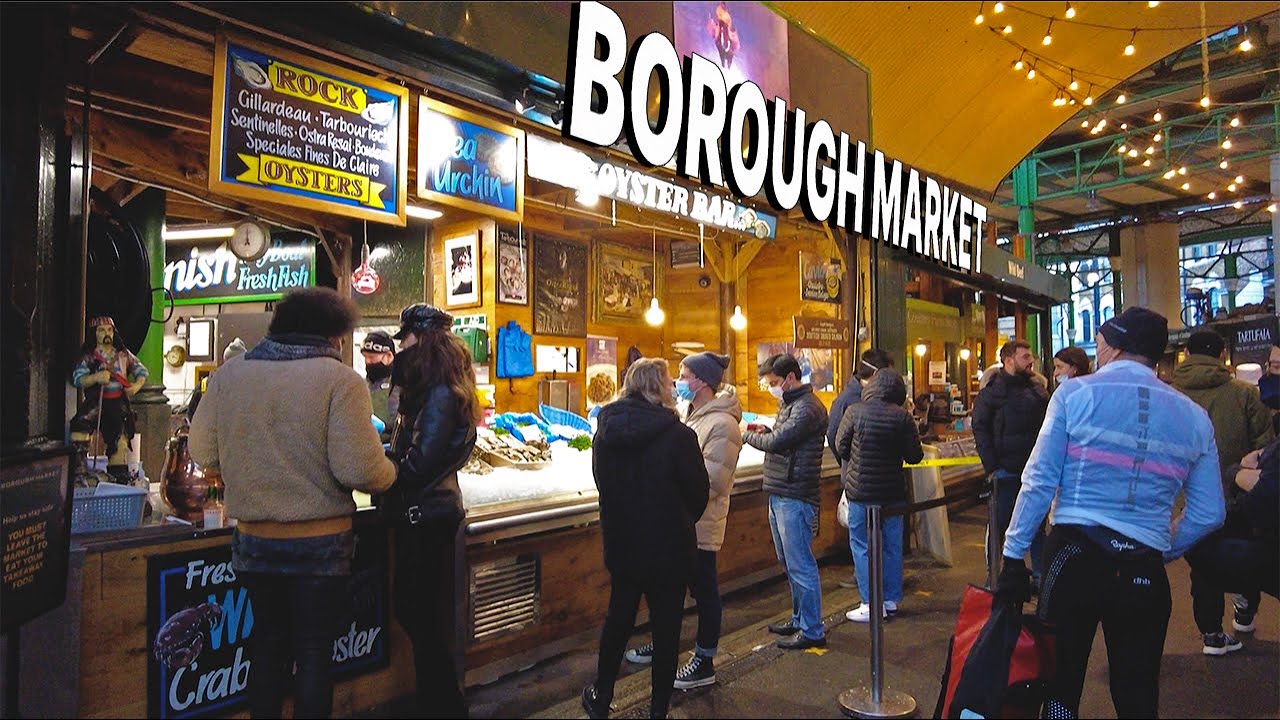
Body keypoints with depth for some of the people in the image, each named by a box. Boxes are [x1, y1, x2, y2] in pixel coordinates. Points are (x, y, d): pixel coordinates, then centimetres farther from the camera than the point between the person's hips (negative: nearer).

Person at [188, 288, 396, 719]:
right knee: (315, 649, 10)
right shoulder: (339, 380, -15)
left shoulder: (229, 373, 0)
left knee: (269, 639, 22)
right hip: (320, 542, -4)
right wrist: (389, 473, 1)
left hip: (253, 538, 5)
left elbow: (202, 451, 4)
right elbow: (358, 469, -20)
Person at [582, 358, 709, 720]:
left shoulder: (604, 431, -6)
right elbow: (698, 494, -10)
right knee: (666, 628, 12)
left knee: (618, 617, 22)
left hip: (621, 544, 5)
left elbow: (604, 485, 5)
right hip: (669, 549, -4)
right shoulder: (679, 435, -20)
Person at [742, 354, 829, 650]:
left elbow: (778, 441, -23)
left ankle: (812, 631, 9)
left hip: (794, 499, -10)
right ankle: (799, 619, 30)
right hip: (779, 495, 10)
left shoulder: (807, 408, -16)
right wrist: (765, 430, 3)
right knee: (790, 563, 18)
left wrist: (747, 436, -7)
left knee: (800, 566, -2)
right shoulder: (790, 403, 17)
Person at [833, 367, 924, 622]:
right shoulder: (903, 417, -8)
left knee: (862, 546, 5)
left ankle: (871, 605, 5)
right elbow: (915, 456, -5)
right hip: (892, 491, 2)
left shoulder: (855, 412, -10)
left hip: (860, 489, -2)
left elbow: (840, 446, -1)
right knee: (892, 546, 14)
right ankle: (891, 600, 24)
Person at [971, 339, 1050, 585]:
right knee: (999, 524, 5)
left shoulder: (1037, 390, 10)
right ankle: (993, 573, 16)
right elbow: (980, 430, -7)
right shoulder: (991, 392, -4)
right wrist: (992, 467, -13)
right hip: (1006, 471, -4)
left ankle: (1040, 573, 24)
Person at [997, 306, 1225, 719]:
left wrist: (1014, 556, -4)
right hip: (1145, 570, 4)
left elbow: (1039, 480, -8)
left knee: (1060, 683, 8)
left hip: (1074, 556, -3)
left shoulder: (1076, 393, -4)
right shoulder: (1193, 416, 8)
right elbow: (1208, 514, 10)